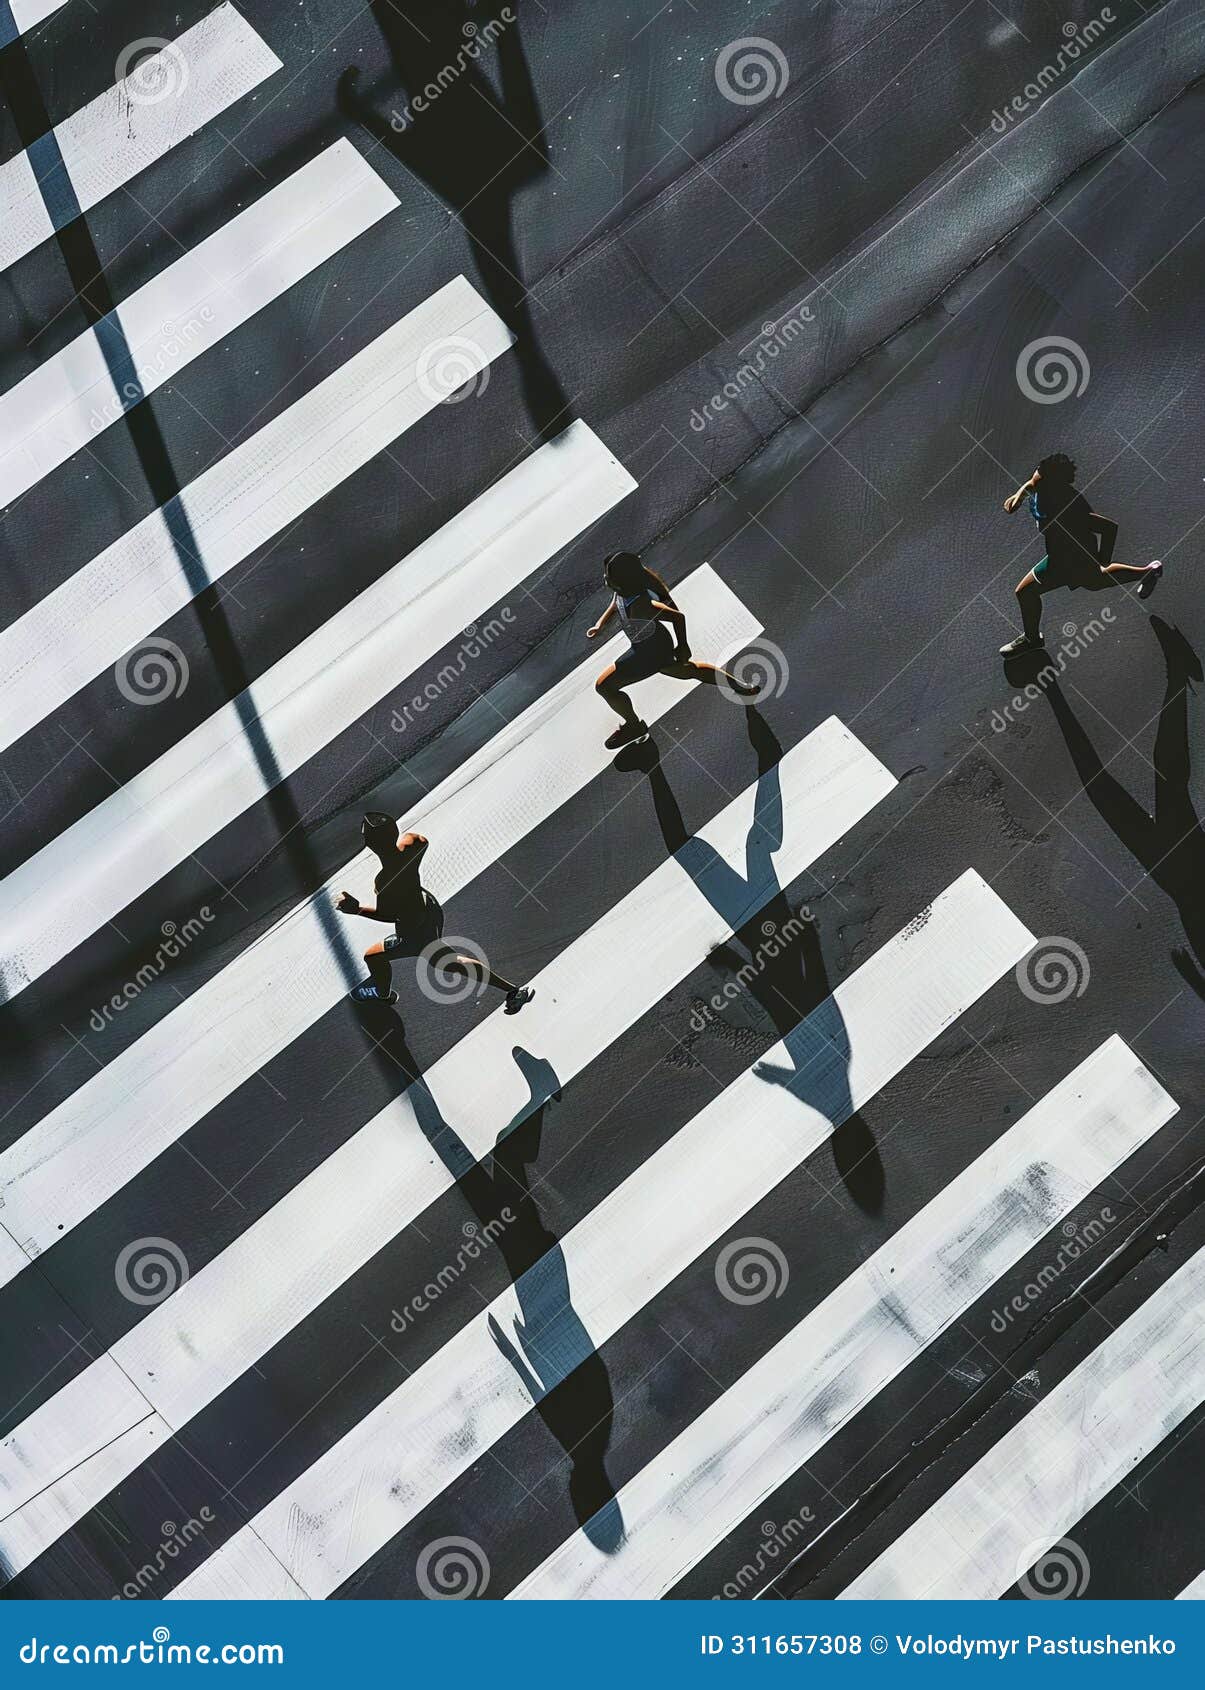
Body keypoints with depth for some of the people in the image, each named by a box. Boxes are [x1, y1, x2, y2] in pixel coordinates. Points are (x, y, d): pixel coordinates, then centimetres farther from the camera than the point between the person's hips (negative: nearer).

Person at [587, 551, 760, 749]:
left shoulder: (639, 607, -42)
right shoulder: (621, 591, -19)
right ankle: (743, 688, 45)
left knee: (604, 686, -2)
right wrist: (600, 625, -5)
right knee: (689, 670, 32)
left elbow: (678, 617, -31)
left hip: (651, 652, -9)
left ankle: (634, 726, 20)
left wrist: (682, 647, -15)